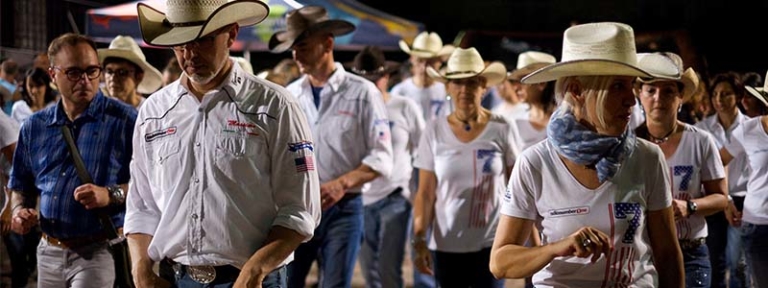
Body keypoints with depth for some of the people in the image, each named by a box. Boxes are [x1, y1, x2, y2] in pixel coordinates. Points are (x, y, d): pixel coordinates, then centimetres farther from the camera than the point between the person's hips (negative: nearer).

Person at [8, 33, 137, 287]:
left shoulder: (124, 120, -5)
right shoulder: (34, 127, 10)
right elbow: (22, 187, 21)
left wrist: (111, 195, -21)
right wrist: (19, 210, 1)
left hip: (98, 250, -5)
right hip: (49, 253, 5)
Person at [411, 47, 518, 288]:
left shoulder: (502, 129, -2)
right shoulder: (434, 132, 1)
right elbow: (425, 194, 3)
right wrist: (419, 239, -5)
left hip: (492, 244, -2)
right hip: (446, 246, 2)